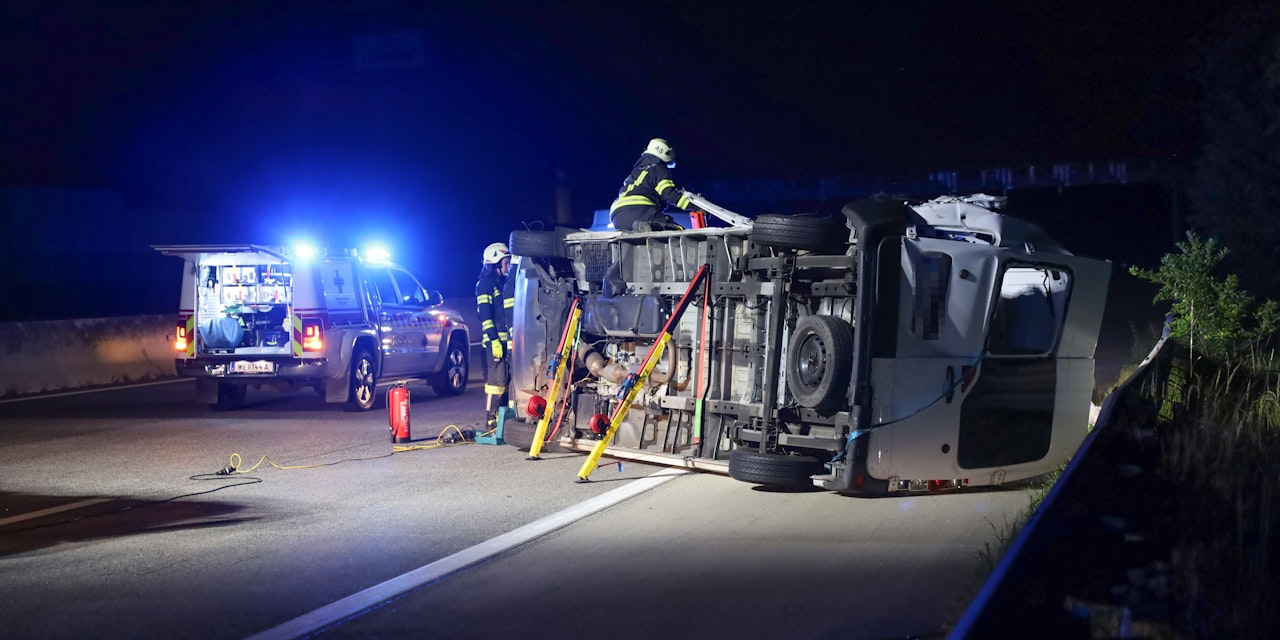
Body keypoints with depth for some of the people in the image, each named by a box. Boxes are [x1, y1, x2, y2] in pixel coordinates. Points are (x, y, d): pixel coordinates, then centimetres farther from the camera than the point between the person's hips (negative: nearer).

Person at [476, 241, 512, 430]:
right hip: (496, 340, -9)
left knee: (507, 378, 9)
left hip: (508, 340, 9)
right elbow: (485, 314, -13)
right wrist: (494, 340, -20)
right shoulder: (485, 283, -5)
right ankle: (491, 420, -8)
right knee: (497, 378, -11)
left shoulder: (504, 283, 21)